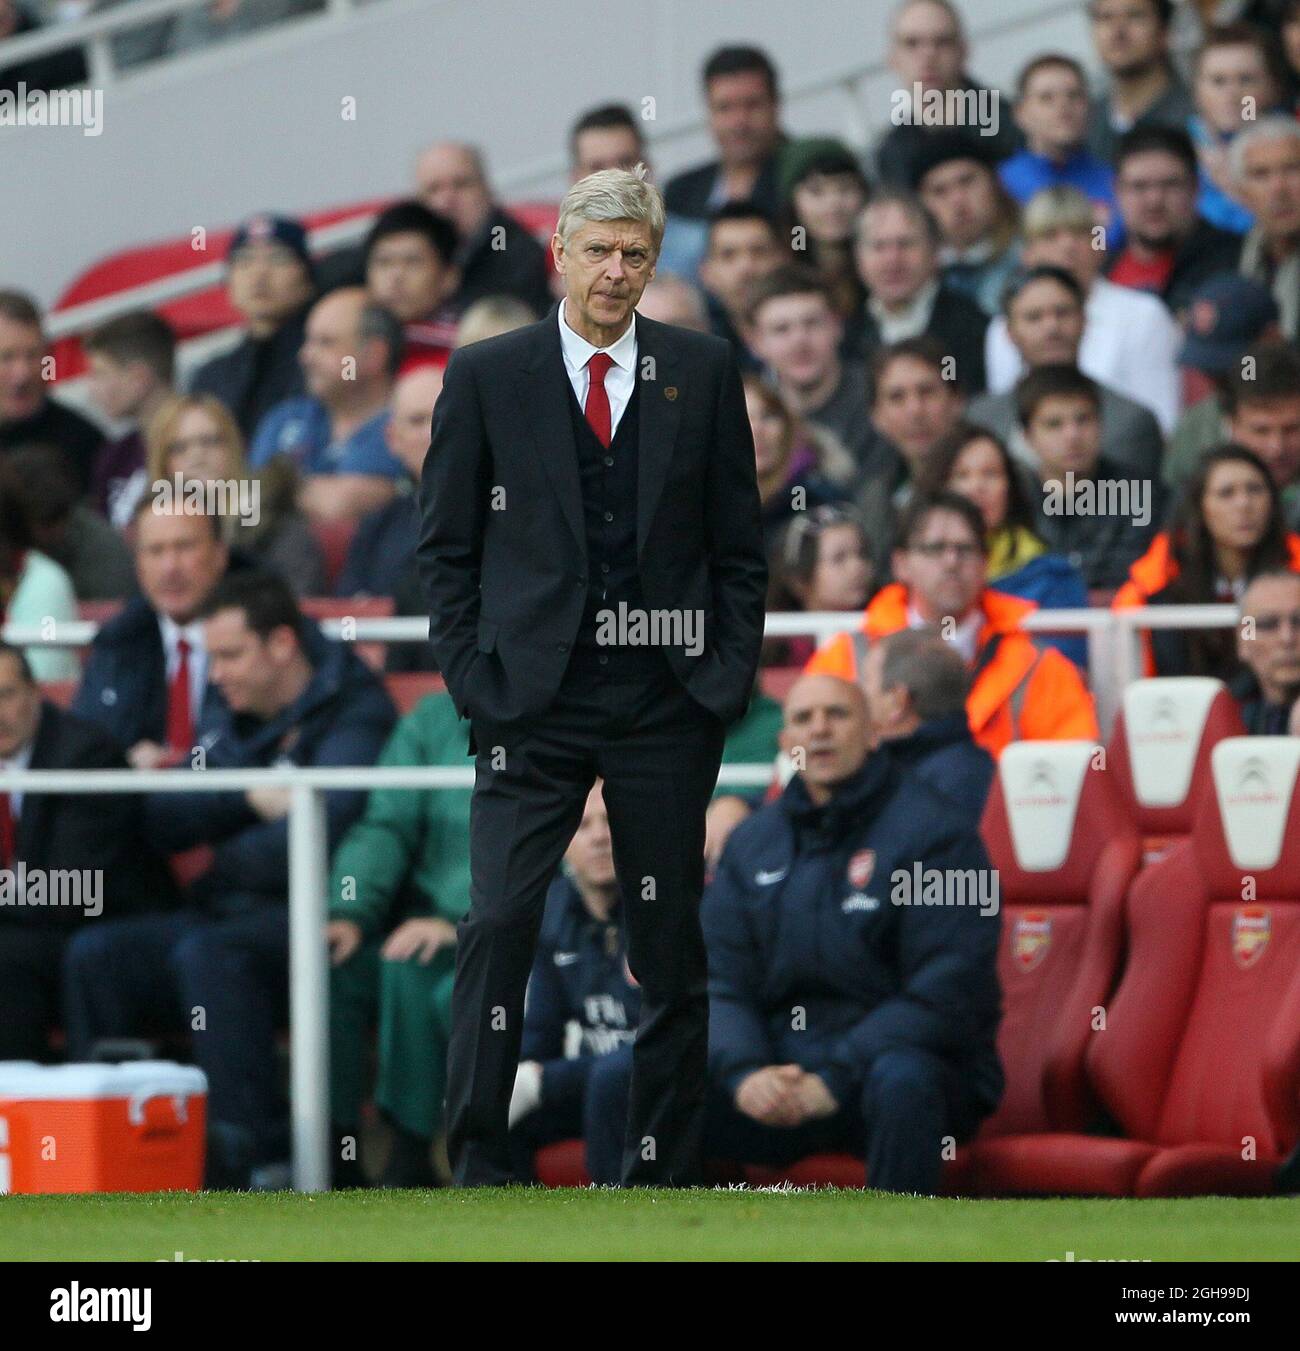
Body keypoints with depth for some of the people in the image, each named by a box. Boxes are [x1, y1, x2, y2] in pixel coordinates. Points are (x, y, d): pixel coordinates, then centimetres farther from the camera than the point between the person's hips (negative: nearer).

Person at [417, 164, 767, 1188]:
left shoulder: (703, 373, 7)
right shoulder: (487, 375, 4)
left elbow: (740, 546, 9)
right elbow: (446, 545, 6)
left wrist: (729, 677, 1)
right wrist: (473, 675, -3)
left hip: (669, 704, 1)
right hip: (532, 701, -1)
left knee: (671, 941, 5)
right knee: (498, 925, -12)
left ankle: (663, 1171, 14)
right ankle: (479, 1169, -8)